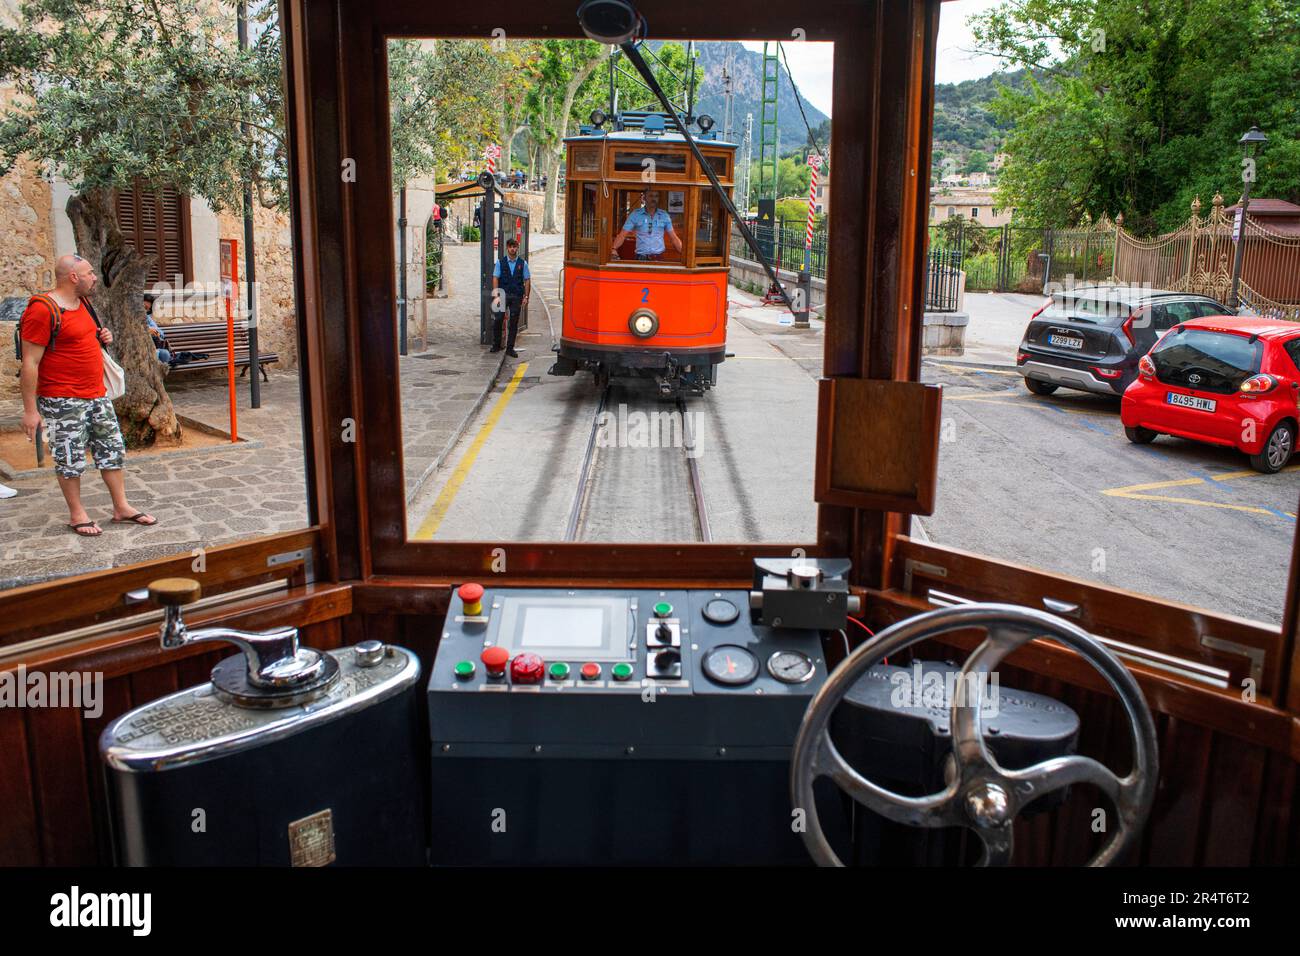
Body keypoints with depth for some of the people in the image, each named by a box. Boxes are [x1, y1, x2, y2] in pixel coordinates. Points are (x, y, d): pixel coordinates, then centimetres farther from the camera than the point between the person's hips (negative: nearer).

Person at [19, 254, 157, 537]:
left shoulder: (82, 303, 10)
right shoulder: (43, 310, -17)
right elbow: (30, 362, -17)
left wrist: (102, 337, 4)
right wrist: (30, 410, -17)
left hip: (96, 395, 8)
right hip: (63, 401, -8)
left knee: (111, 450, 11)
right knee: (70, 459, 3)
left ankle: (122, 508, 21)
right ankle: (76, 515, 17)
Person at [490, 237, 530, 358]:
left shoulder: (523, 263, 4)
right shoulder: (500, 262, 2)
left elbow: (527, 280, 5)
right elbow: (495, 278, 0)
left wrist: (526, 297, -1)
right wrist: (496, 295, -9)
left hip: (517, 296, 1)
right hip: (502, 295, -1)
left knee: (514, 323, 4)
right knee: (498, 320, -5)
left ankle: (510, 348, 12)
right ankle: (496, 345, 10)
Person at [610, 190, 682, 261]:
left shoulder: (664, 216, 7)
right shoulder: (635, 215, 2)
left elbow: (674, 238, 12)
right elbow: (622, 235, -1)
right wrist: (614, 249, -17)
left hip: (659, 258, 1)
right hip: (641, 258, -1)